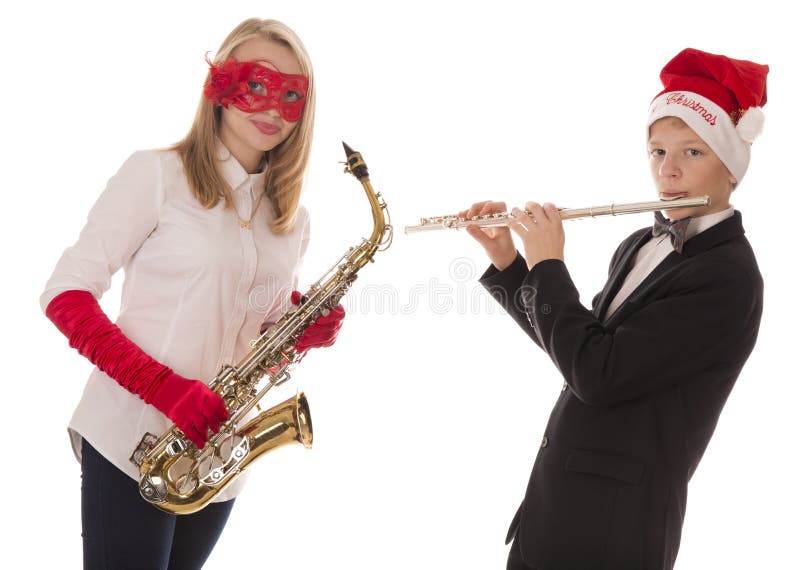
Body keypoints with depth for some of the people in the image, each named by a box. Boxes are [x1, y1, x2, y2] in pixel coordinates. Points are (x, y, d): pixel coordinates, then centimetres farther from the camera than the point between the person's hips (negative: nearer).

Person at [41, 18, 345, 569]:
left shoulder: (292, 218, 11)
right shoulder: (158, 174, -7)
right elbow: (66, 293, -11)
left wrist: (304, 330, -5)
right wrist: (166, 387, -22)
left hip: (217, 454, 6)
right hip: (130, 441, -6)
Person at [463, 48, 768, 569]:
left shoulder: (729, 276, -18)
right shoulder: (639, 247, 7)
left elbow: (598, 375, -25)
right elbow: (577, 347, 16)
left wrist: (547, 264, -14)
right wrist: (506, 262, 7)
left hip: (614, 517, -7)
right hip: (560, 490, 7)